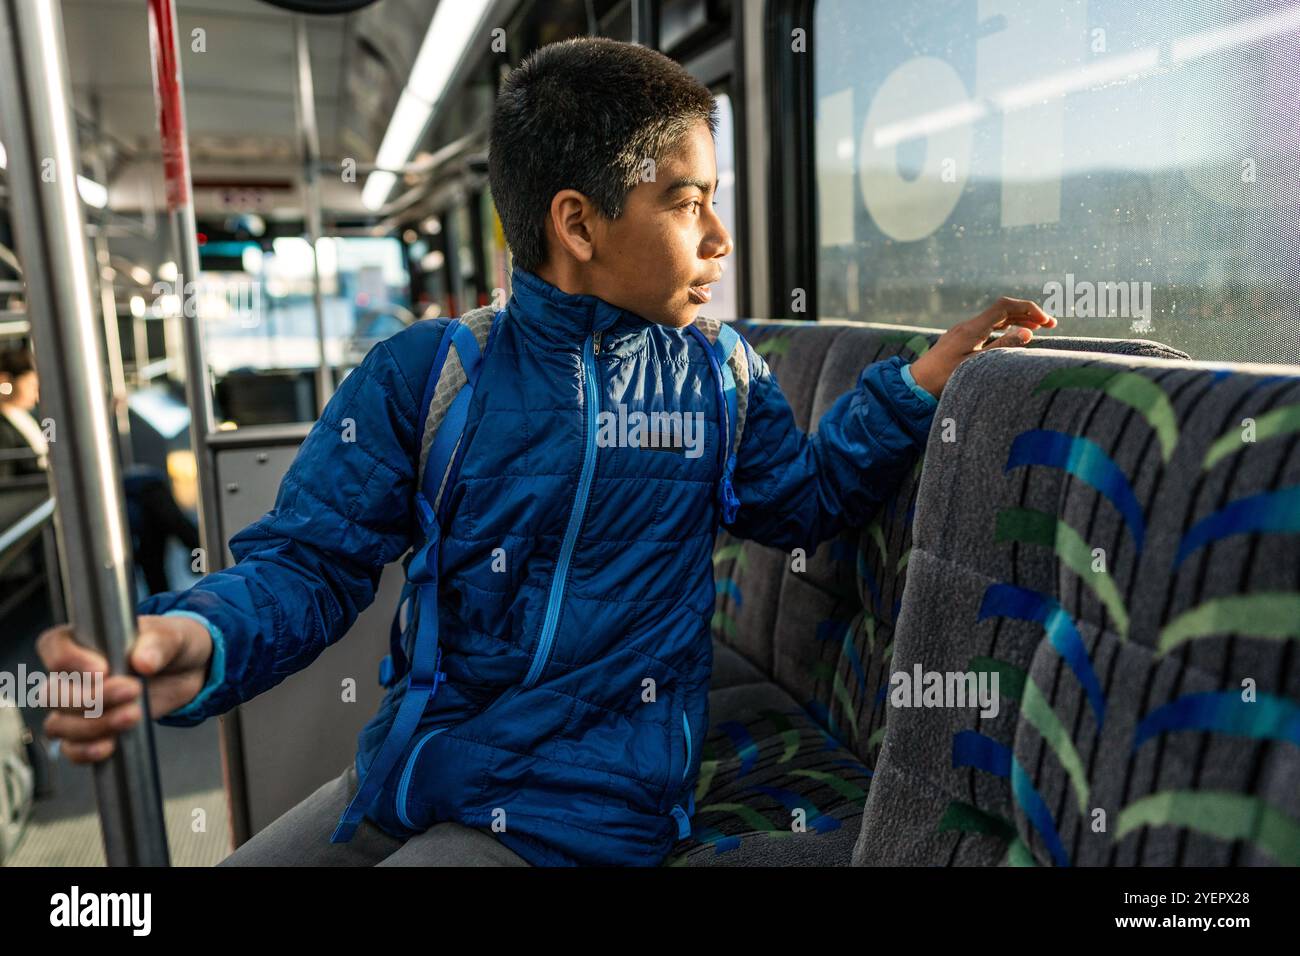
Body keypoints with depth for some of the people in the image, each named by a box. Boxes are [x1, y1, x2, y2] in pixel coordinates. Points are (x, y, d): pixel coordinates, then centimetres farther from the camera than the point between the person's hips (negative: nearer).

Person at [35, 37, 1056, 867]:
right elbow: (313, 559, -9)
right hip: (402, 777, 2)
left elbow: (809, 496, 12)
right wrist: (196, 642, -32)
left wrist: (928, 374, 0)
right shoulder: (424, 371, -6)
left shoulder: (719, 377, 0)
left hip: (581, 811, -1)